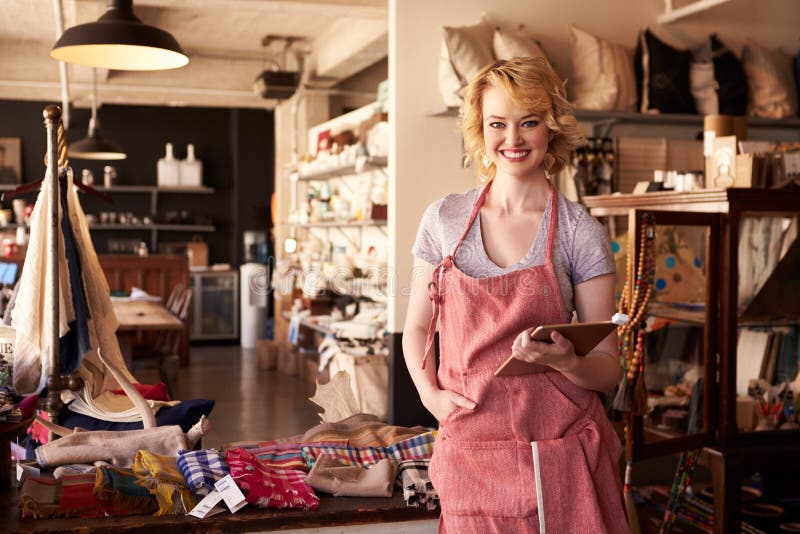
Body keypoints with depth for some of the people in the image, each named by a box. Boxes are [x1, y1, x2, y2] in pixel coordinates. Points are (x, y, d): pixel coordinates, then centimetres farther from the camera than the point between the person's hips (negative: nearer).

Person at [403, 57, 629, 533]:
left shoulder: (580, 232, -3)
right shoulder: (444, 219, 3)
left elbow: (608, 368, -1)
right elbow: (417, 327, 13)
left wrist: (564, 360, -21)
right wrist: (430, 394, -4)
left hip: (562, 454, -1)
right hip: (470, 450, 2)